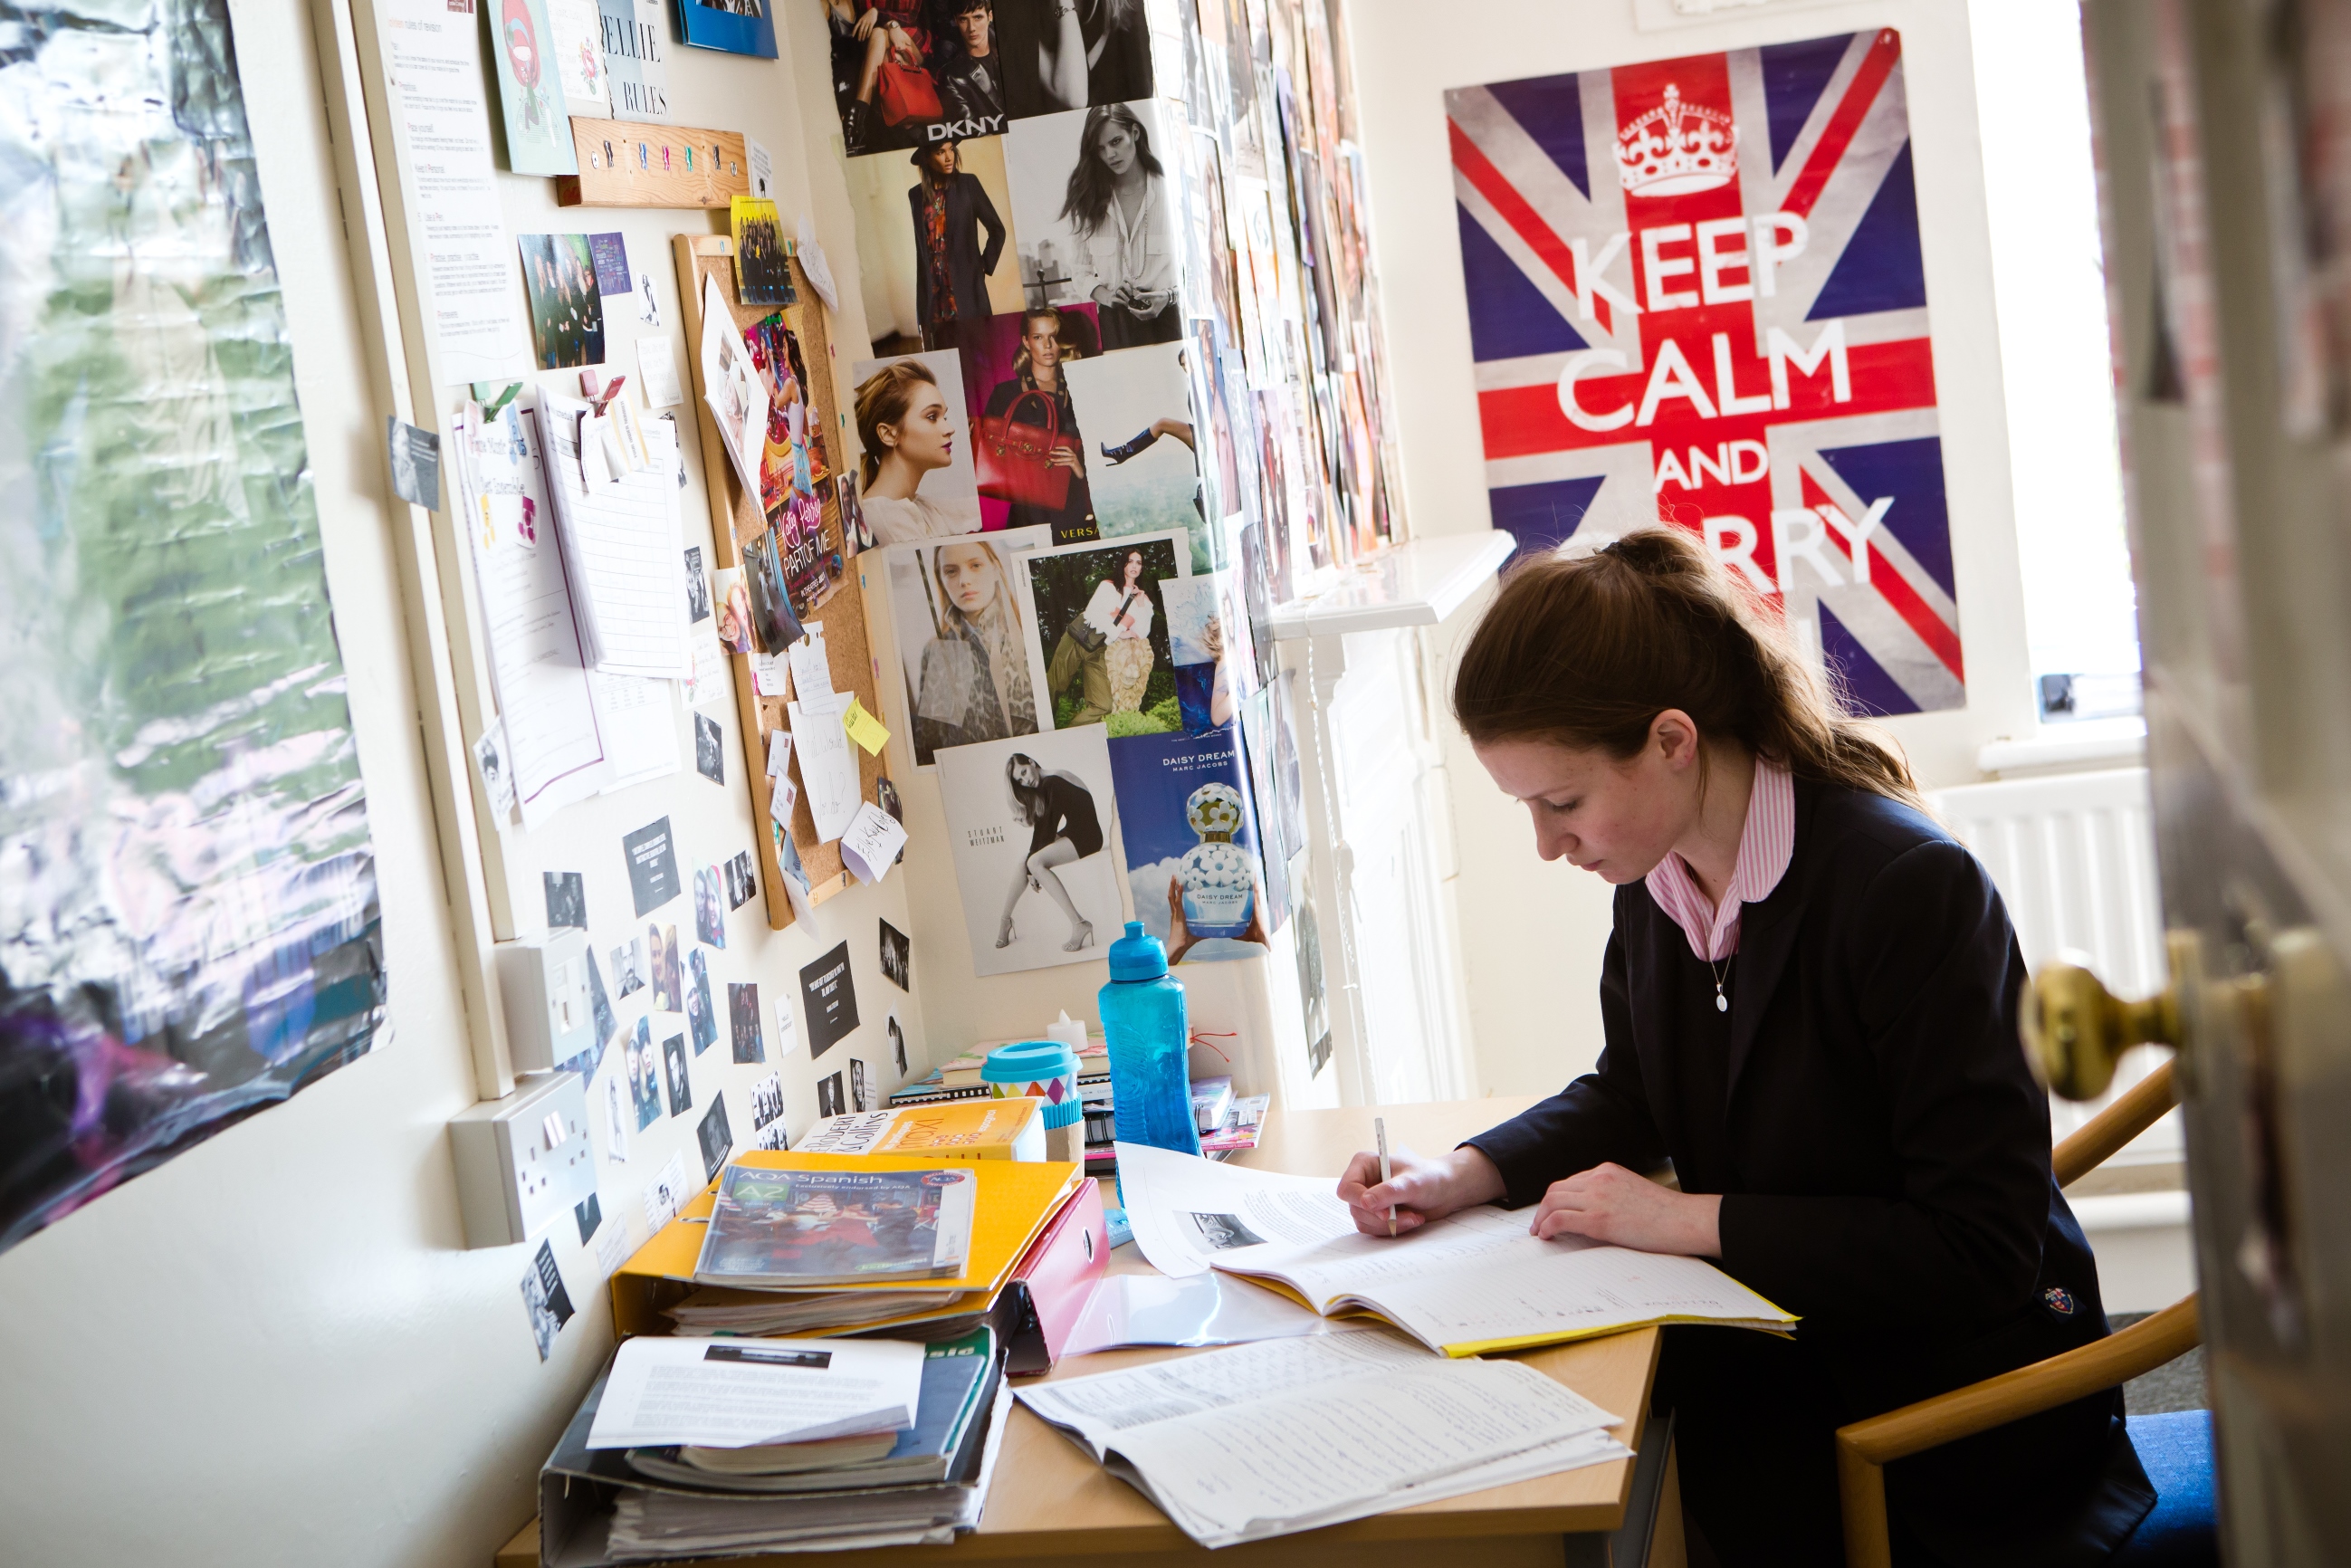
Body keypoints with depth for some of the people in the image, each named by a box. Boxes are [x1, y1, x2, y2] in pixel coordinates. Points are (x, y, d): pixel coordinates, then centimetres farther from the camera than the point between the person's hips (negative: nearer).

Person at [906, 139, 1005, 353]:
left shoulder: (968, 184, 2)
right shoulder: (916, 194, 10)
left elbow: (997, 229, 5)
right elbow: (921, 244, 15)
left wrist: (984, 268, 0)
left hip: (966, 293, -2)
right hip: (933, 296, 2)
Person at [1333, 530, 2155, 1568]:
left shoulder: (1911, 887, -23)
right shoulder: (1656, 878, 0)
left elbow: (1980, 1245, -22)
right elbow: (1631, 1092, 18)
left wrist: (1693, 1219, -21)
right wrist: (1460, 1177, 0)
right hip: (1777, 1356, 7)